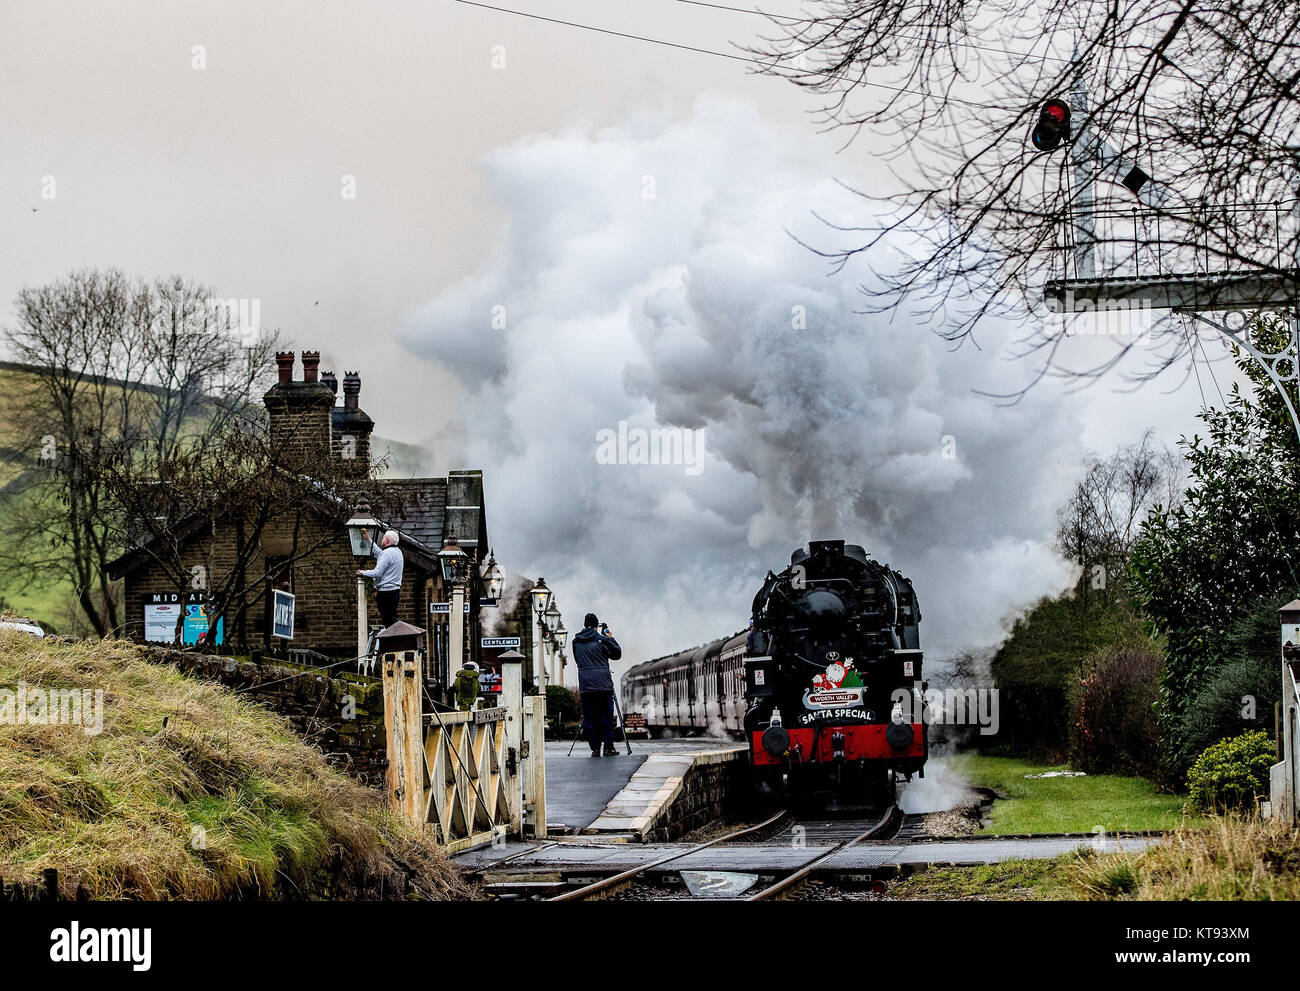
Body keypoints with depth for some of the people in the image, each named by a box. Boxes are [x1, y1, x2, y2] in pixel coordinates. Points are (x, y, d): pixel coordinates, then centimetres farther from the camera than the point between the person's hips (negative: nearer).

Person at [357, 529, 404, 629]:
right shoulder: (397, 552, 15)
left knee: (387, 620, -8)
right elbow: (378, 553, 30)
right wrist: (368, 540, 35)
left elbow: (377, 573, -19)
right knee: (392, 619, 11)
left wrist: (364, 573, -2)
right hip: (396, 589, 9)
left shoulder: (387, 553, -16)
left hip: (386, 591, -9)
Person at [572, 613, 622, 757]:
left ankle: (595, 748, 1)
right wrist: (610, 638, 17)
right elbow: (617, 654, 8)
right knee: (606, 717, 3)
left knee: (590, 718, 4)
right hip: (603, 685, -2)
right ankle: (608, 747, 1)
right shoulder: (601, 640, -2)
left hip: (585, 686, 2)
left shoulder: (576, 642, 7)